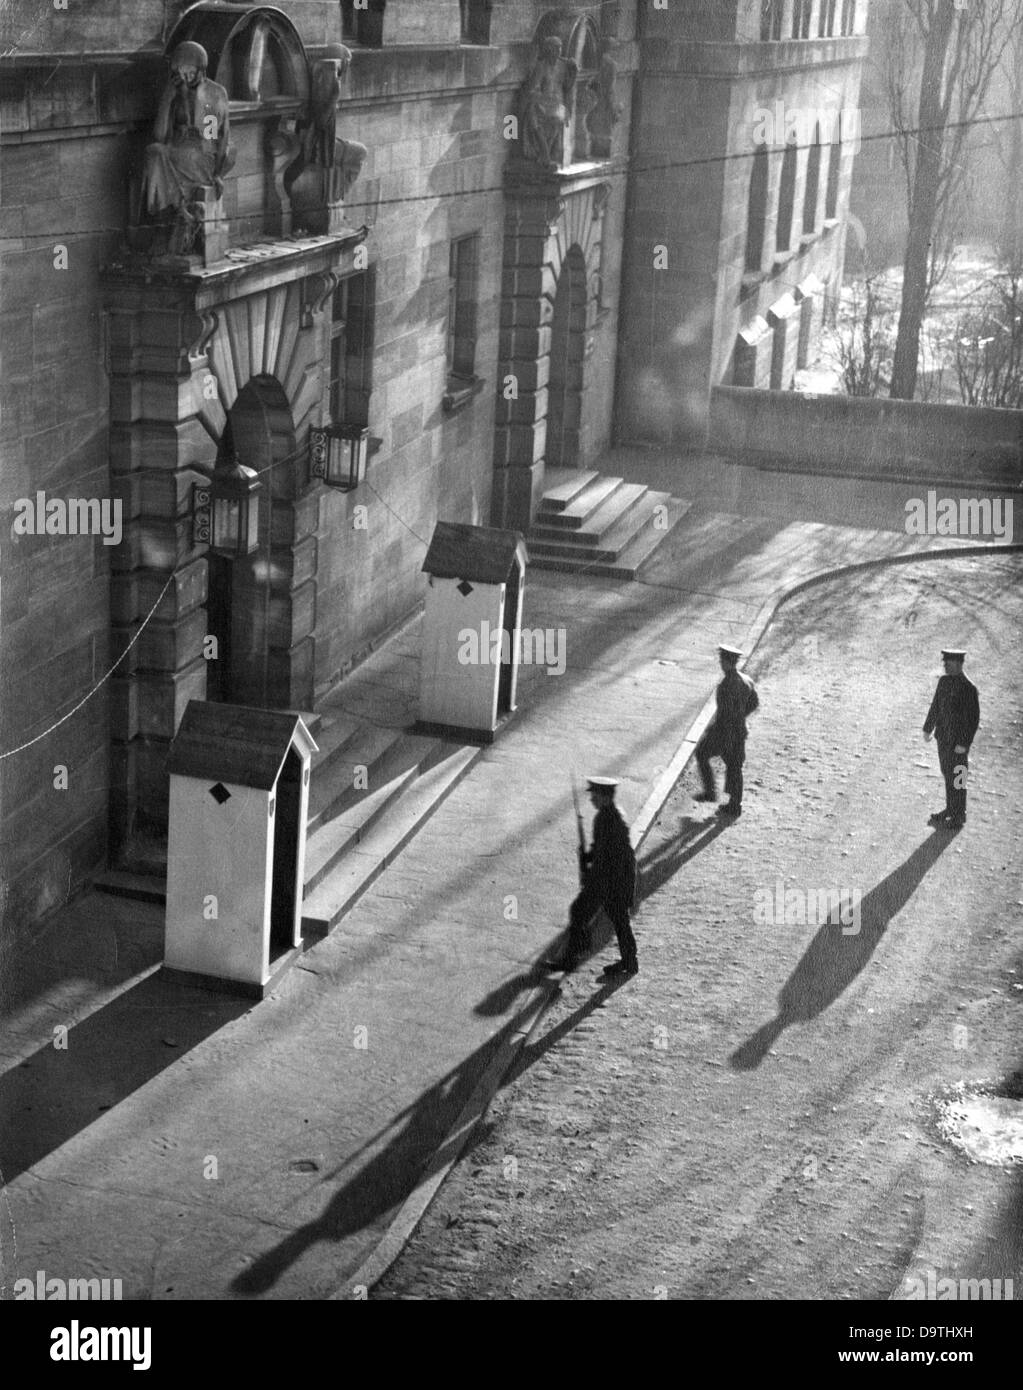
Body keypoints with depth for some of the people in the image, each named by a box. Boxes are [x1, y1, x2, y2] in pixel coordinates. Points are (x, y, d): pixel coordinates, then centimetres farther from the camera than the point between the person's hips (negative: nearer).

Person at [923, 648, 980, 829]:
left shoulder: (968, 688, -20)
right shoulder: (944, 681, 3)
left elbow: (973, 718, -19)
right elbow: (936, 706, 16)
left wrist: (964, 744, -20)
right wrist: (927, 729, 17)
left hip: (958, 740, -7)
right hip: (943, 737, 7)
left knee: (956, 779, 2)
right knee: (947, 774, 18)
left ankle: (959, 816, 14)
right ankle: (950, 809, 33)